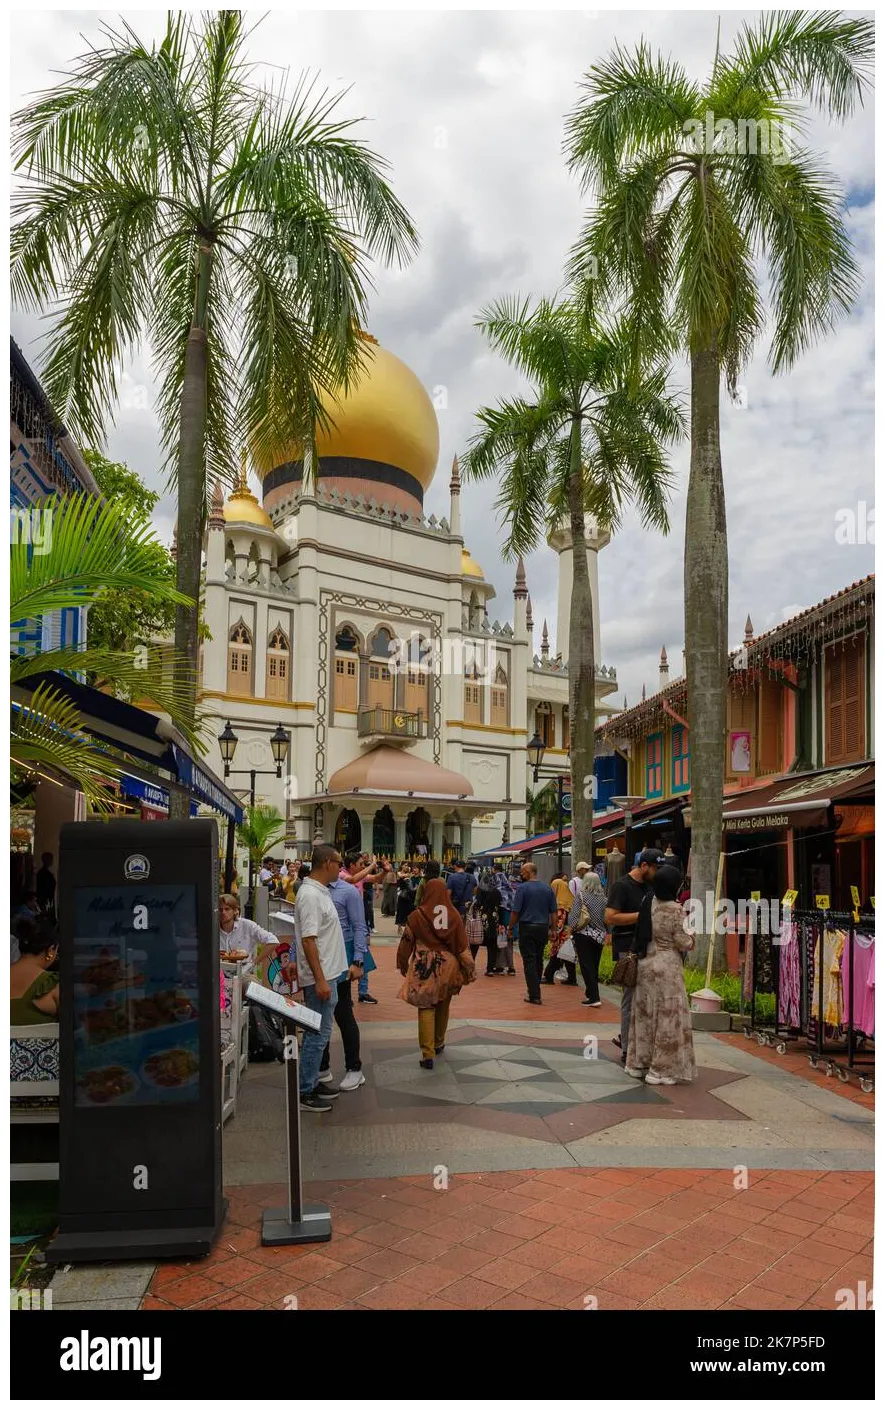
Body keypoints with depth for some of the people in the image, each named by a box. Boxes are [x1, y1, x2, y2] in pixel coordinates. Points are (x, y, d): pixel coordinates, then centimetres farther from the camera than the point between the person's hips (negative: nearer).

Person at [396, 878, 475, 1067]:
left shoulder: (417, 915, -9)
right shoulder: (453, 915, -4)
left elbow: (406, 942, -2)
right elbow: (462, 945, -1)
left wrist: (402, 965, 12)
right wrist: (469, 970, 7)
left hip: (424, 968, -3)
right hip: (447, 967, 3)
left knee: (426, 1008, 0)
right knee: (443, 1006, 20)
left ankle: (428, 1053, -7)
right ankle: (439, 1043, 37)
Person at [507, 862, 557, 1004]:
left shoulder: (523, 888, -9)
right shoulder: (548, 888, 6)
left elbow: (515, 912, -11)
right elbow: (553, 912, 6)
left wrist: (510, 928, 0)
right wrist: (553, 929, 12)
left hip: (527, 928, -5)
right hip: (543, 928, 5)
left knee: (529, 961, -1)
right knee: (538, 960, 17)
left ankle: (534, 995, -4)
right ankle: (535, 989, 28)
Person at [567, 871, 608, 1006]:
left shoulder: (581, 895, -11)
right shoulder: (603, 897, 0)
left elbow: (574, 915, -13)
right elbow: (606, 917, 2)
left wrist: (571, 928, 2)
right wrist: (603, 932, 15)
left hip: (583, 935, -4)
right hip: (599, 936, 5)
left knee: (586, 966, -2)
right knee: (594, 966, 15)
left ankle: (594, 998, -9)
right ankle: (590, 994, 26)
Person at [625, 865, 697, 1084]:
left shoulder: (649, 905, 0)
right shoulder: (676, 910, -17)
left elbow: (642, 934, 6)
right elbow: (681, 943, -13)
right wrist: (691, 941, 6)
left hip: (646, 964, 6)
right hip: (668, 966, -6)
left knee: (645, 1014, 15)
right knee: (667, 1017, 3)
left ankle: (638, 1063, 23)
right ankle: (660, 1069, 7)